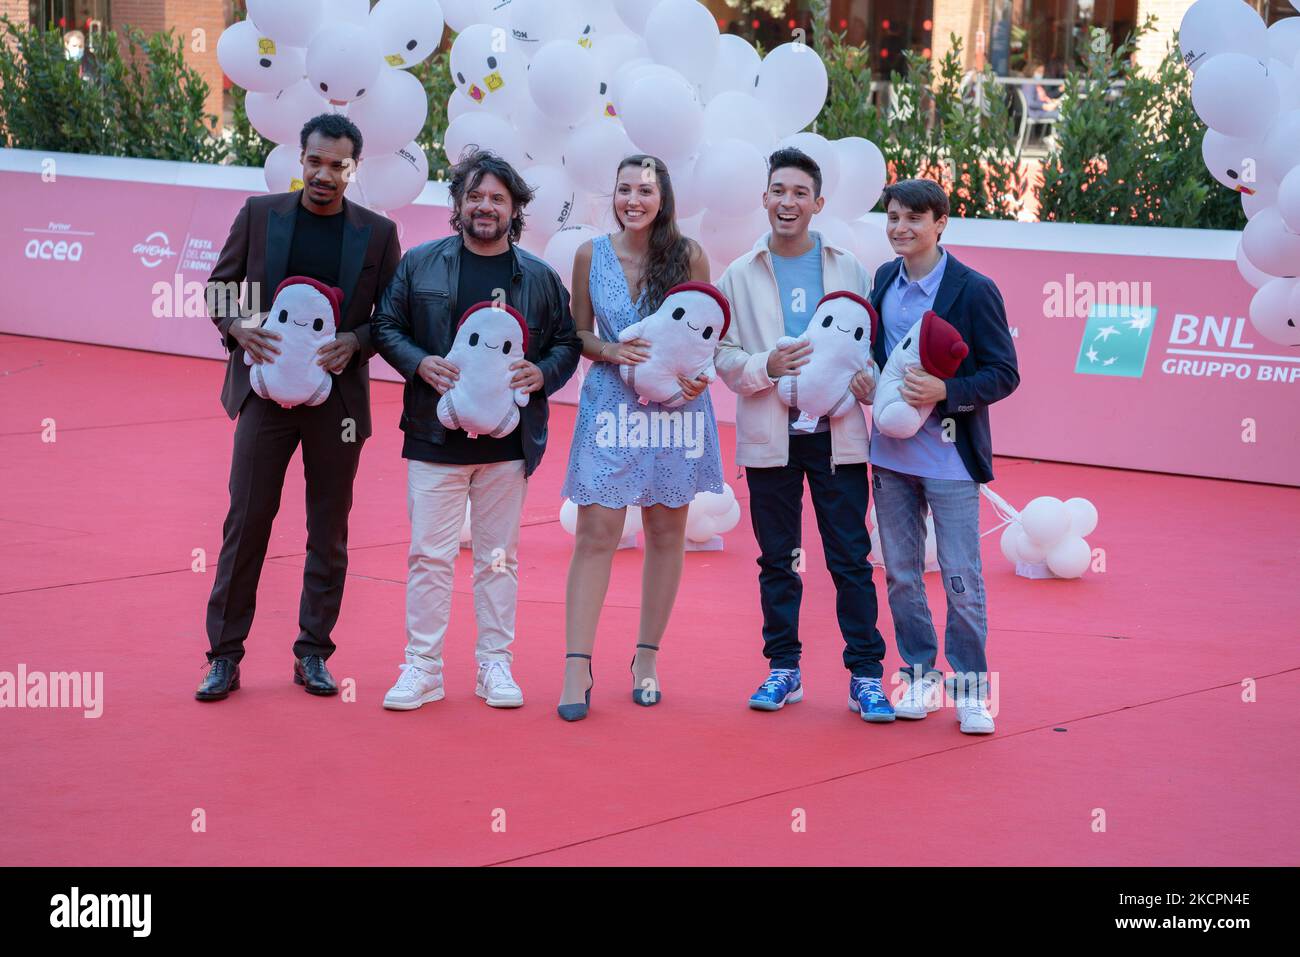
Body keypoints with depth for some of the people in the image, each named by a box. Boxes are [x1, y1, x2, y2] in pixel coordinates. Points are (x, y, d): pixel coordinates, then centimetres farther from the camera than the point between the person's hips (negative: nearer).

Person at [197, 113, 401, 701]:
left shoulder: (378, 233, 3)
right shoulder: (259, 215, 3)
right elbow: (219, 287, 8)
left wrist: (355, 342, -14)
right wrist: (237, 327, -11)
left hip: (338, 395, 1)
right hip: (266, 387, -1)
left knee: (329, 529, 6)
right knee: (246, 520, -1)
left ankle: (313, 653, 17)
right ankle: (225, 656, 6)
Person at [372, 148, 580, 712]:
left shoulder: (539, 278, 6)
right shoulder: (420, 264, 5)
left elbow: (567, 343, 11)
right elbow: (387, 325, 6)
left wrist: (542, 374, -9)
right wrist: (420, 364, -11)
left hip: (507, 442, 1)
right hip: (436, 436, -1)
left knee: (499, 556, 8)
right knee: (429, 555, -1)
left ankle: (495, 664, 16)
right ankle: (422, 667, 7)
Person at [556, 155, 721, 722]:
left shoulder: (688, 256, -1)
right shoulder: (591, 255, 2)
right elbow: (578, 333, 8)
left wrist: (701, 375, -13)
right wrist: (609, 350, -13)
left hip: (675, 408, 1)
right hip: (609, 408, 0)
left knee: (666, 532, 8)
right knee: (595, 535, -6)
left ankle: (647, 658, 20)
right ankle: (577, 667, -5)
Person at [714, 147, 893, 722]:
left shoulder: (848, 269, 6)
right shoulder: (740, 276, 6)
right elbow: (722, 355, 3)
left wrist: (870, 385, -13)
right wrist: (765, 366, -15)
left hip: (838, 433, -1)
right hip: (770, 437, 1)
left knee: (851, 557, -2)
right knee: (777, 559, 8)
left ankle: (866, 674, 3)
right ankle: (782, 669, 18)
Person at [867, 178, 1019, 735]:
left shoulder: (974, 290, -10)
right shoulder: (881, 283, 6)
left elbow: (1005, 373, -10)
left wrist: (946, 392, -23)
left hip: (948, 456, -5)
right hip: (891, 453, 5)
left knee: (962, 580, -1)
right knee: (901, 575, 11)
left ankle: (971, 689, 10)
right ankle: (918, 676, 24)